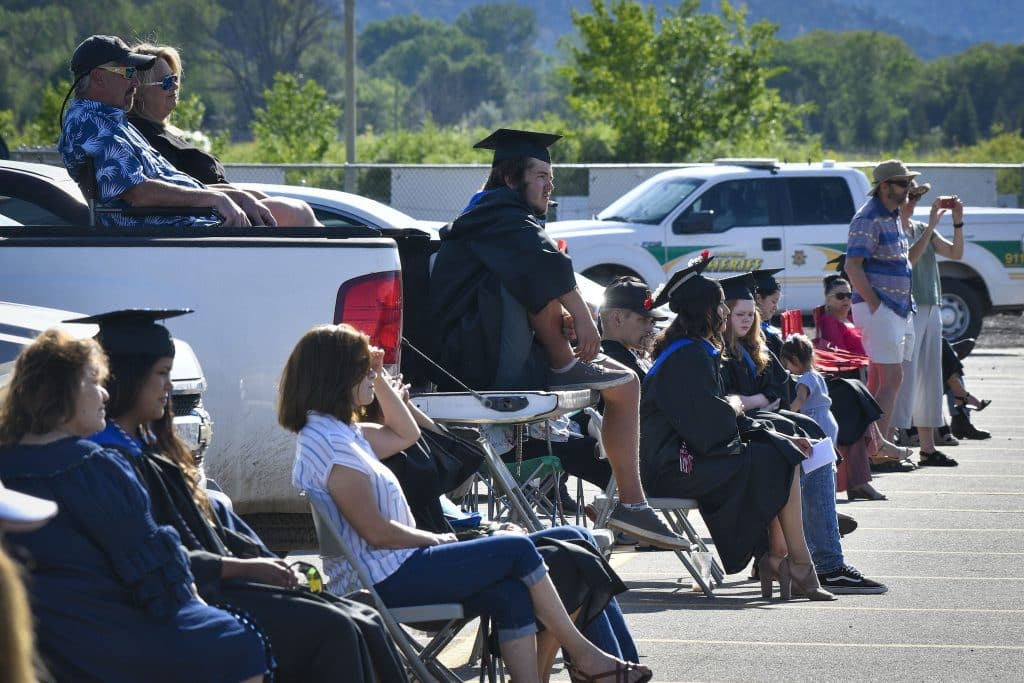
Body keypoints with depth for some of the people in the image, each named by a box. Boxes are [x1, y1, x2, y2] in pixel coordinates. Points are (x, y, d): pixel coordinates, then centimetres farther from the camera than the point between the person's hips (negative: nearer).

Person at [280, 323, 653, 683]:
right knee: (518, 550, -7)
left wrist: (379, 378, 20)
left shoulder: (339, 431, 14)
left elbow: (404, 434, 30)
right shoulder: (329, 443, -19)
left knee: (512, 595, -2)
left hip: (394, 568, 11)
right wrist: (436, 540, -5)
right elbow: (376, 532, -19)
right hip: (383, 578, -11)